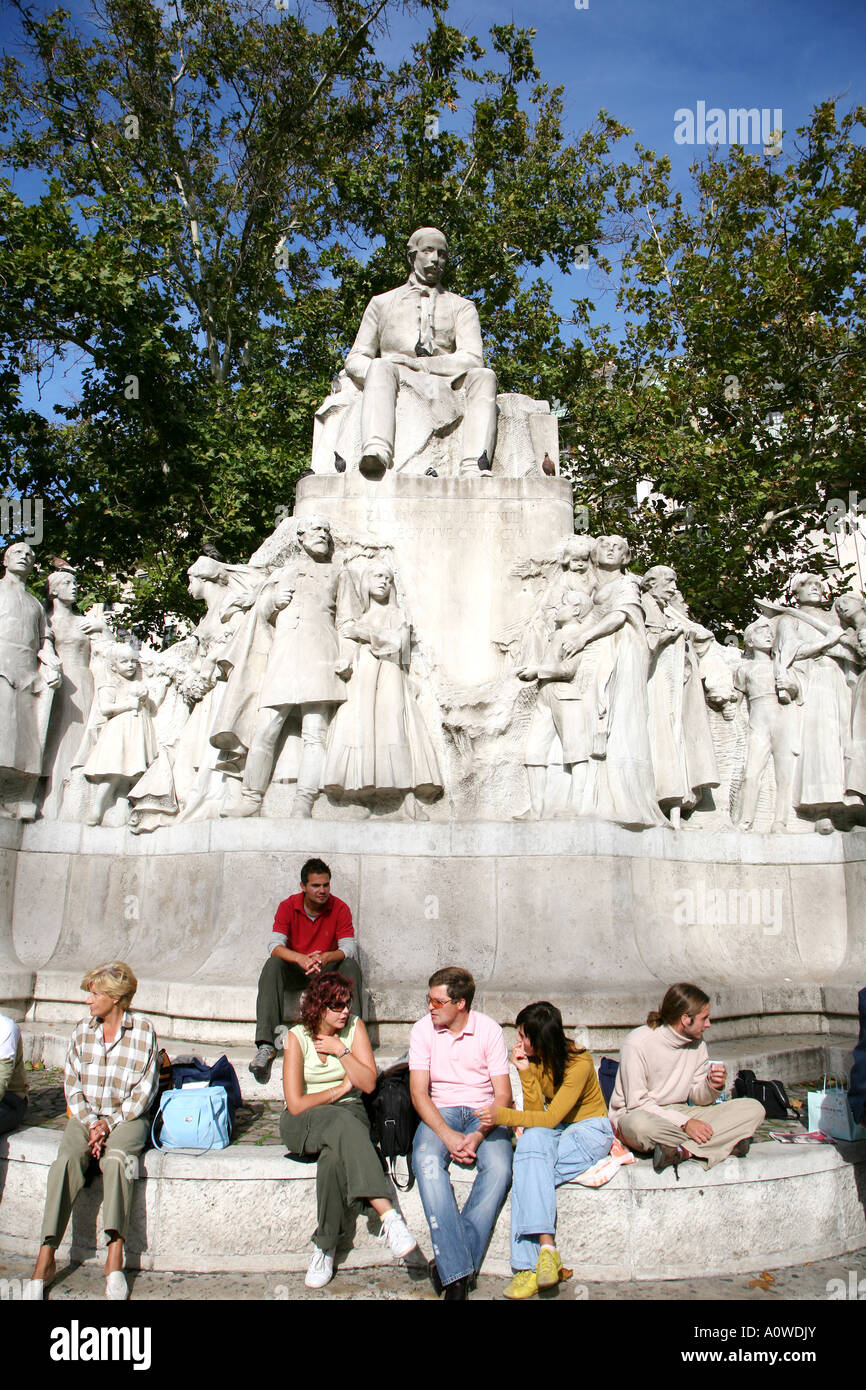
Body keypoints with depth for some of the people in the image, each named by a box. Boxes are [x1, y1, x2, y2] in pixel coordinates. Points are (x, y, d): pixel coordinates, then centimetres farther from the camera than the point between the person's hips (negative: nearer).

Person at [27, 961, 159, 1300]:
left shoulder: (143, 1031, -4)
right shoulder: (82, 1030, 8)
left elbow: (143, 1091, -4)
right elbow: (72, 1086, 7)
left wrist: (109, 1124, -13)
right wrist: (90, 1123, -8)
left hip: (127, 1118, -3)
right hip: (85, 1116, 3)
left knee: (115, 1158, -34)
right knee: (66, 1160, -27)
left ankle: (114, 1259, -35)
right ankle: (45, 1262, -27)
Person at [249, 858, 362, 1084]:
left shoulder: (340, 908, -8)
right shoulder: (288, 906, -8)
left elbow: (348, 948, -15)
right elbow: (275, 945, -18)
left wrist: (326, 957, -38)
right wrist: (302, 959, -38)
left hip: (328, 971, 0)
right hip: (295, 971, 0)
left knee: (351, 967, -28)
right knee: (273, 965, -29)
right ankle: (266, 1045, -38)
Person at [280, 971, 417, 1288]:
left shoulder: (354, 1027, 0)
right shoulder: (297, 1038, -8)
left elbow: (369, 1083, -6)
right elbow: (296, 1105, -11)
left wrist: (340, 1050, -13)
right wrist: (341, 1089, -4)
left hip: (349, 1115, 2)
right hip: (303, 1124, -2)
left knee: (335, 1157, -37)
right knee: (343, 1123, -38)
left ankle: (324, 1249, -30)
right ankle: (388, 1216, -48)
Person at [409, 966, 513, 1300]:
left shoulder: (489, 1030, -4)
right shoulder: (423, 1030, -2)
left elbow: (503, 1095, -4)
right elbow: (419, 1093, -6)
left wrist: (478, 1135, -20)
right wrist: (448, 1135, -20)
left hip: (484, 1113, 0)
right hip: (440, 1112, 0)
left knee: (499, 1168, -31)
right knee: (427, 1162, -32)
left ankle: (447, 1265, -24)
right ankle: (457, 1273, -32)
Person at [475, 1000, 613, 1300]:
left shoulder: (579, 1063, -20)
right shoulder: (535, 1060, -3)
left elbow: (549, 1118, -24)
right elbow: (536, 1114, -8)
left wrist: (502, 1115, -29)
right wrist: (526, 1072, -18)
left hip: (589, 1130, -5)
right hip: (555, 1130, 5)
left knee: (530, 1168, -30)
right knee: (532, 1139, -31)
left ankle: (529, 1265, -31)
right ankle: (545, 1245, -37)